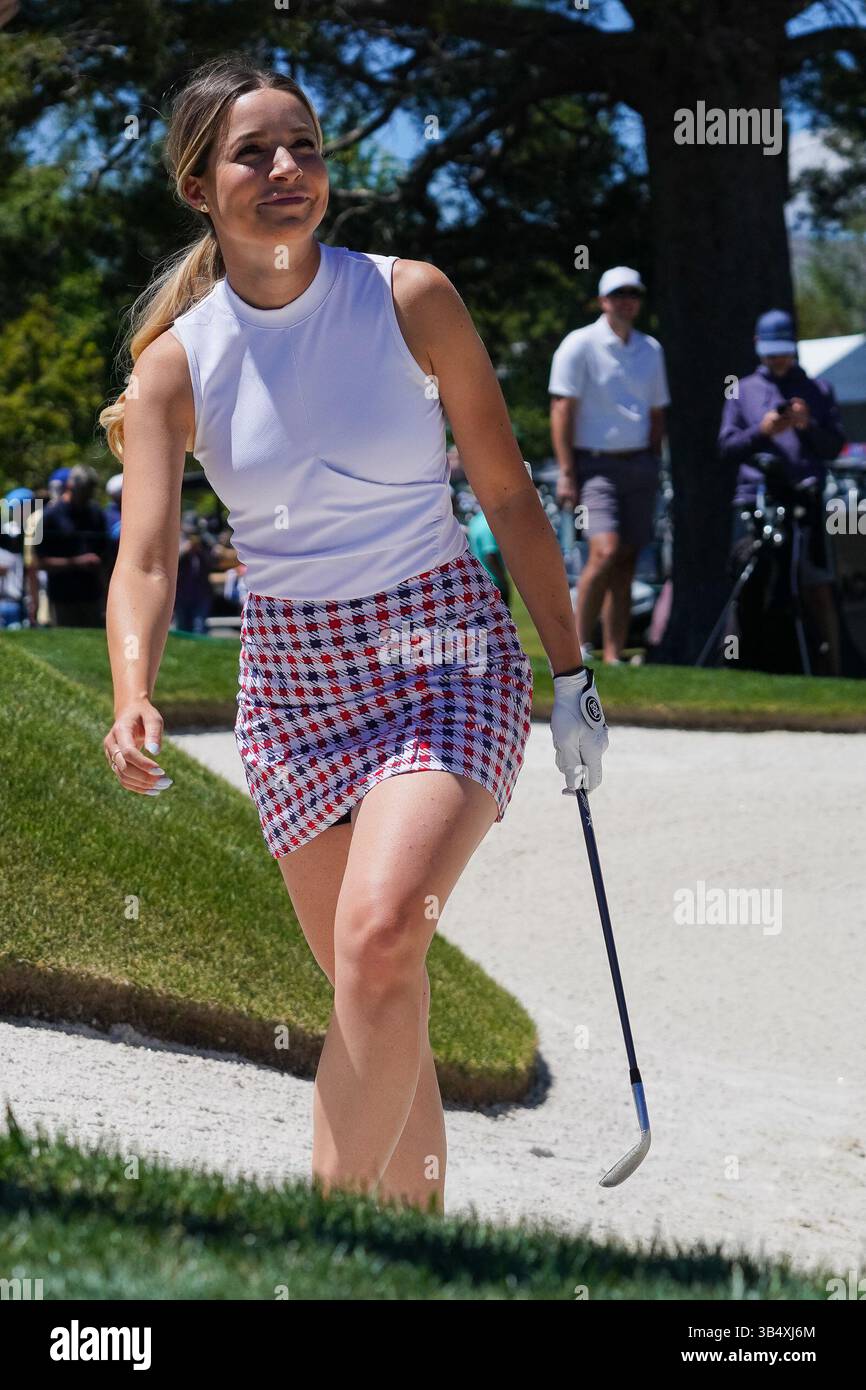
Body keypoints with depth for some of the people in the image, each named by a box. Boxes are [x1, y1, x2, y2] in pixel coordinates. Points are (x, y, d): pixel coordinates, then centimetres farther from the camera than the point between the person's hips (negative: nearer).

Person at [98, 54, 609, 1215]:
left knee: (378, 938, -24)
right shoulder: (176, 359, -2)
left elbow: (507, 490, 2)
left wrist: (573, 676, 4)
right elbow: (146, 558, -10)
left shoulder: (410, 299, -5)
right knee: (372, 995, 6)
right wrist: (134, 701, -30)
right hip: (292, 685, 3)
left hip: (447, 662, -3)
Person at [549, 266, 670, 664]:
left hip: (639, 466, 5)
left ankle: (613, 656, 5)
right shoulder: (579, 345, -5)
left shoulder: (651, 349, 13)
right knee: (606, 550, -21)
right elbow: (562, 410, -8)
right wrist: (566, 474, -14)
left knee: (626, 563, 2)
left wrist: (653, 467, 14)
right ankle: (580, 644, -11)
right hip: (595, 464, -5)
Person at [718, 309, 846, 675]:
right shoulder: (743, 391, 18)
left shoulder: (818, 390, 17)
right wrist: (760, 431, -6)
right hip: (754, 500, 1)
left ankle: (830, 669, -1)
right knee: (750, 589, -1)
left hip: (806, 501, 0)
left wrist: (808, 426, -7)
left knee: (818, 590, -4)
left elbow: (835, 446, 11)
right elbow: (727, 446, 11)